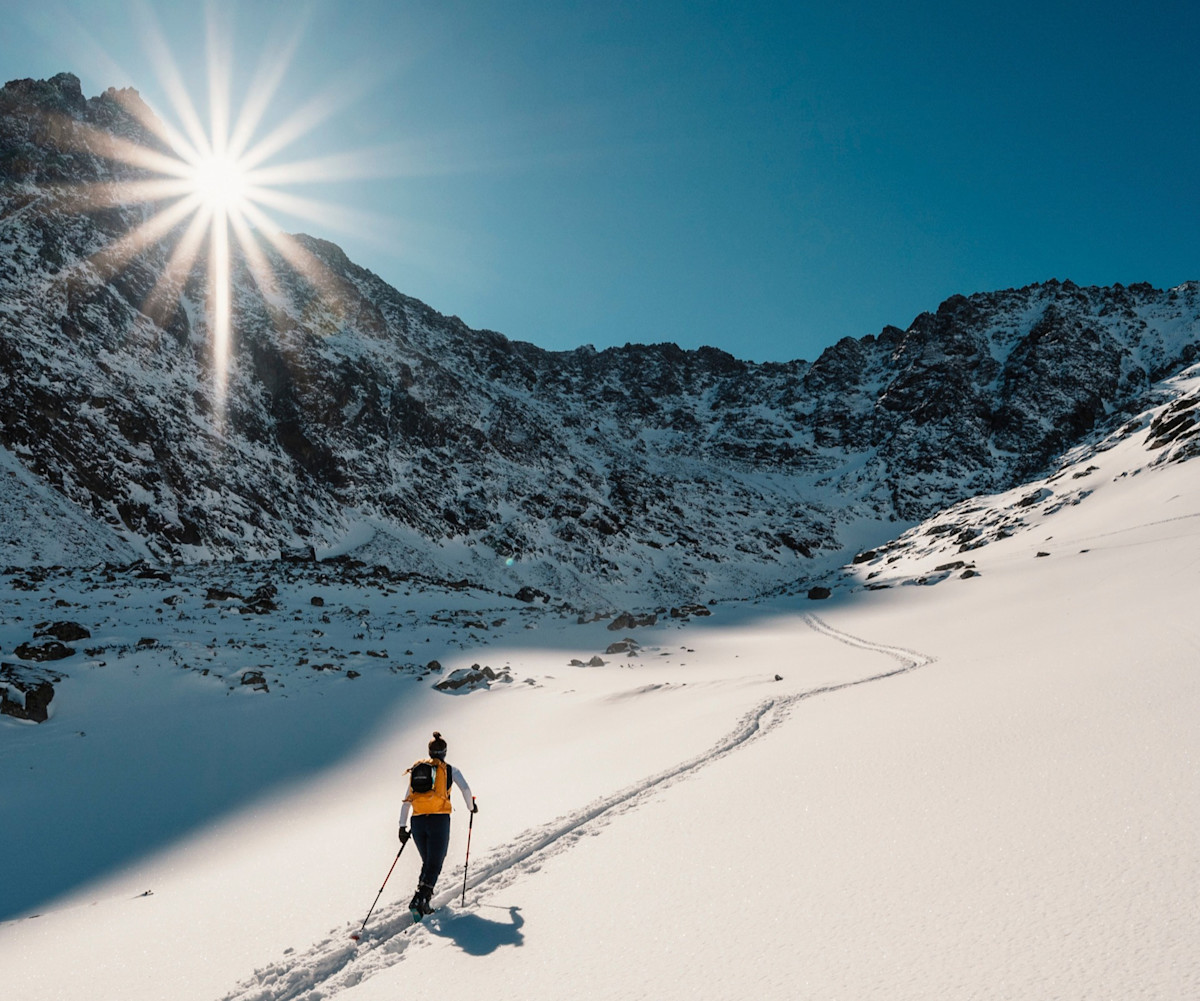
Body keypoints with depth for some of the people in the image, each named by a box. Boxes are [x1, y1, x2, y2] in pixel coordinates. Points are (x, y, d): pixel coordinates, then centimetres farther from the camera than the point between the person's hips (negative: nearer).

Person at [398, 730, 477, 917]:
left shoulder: (416, 770, 17)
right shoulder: (450, 770, 6)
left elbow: (406, 800, 16)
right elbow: (465, 789, -6)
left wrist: (402, 826, 18)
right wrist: (471, 807, 13)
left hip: (418, 821, 4)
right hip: (439, 819, -4)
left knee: (427, 862, 20)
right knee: (434, 865, -1)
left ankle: (421, 901, 8)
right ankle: (420, 899, -19)